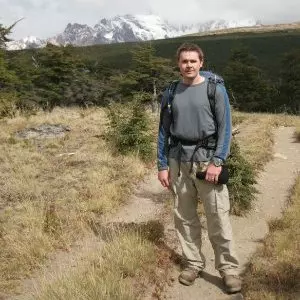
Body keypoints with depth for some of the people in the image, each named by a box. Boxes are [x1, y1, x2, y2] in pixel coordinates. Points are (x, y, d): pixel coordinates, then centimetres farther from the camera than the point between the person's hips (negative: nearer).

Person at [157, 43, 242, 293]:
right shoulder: (170, 93, 8)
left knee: (218, 218, -3)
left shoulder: (215, 89, 0)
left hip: (207, 159, -3)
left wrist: (217, 162, -13)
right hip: (179, 161, 3)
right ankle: (193, 263, 24)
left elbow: (225, 128, -4)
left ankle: (229, 268, 11)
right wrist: (162, 165, 5)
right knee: (184, 216, 9)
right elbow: (164, 131, 10)